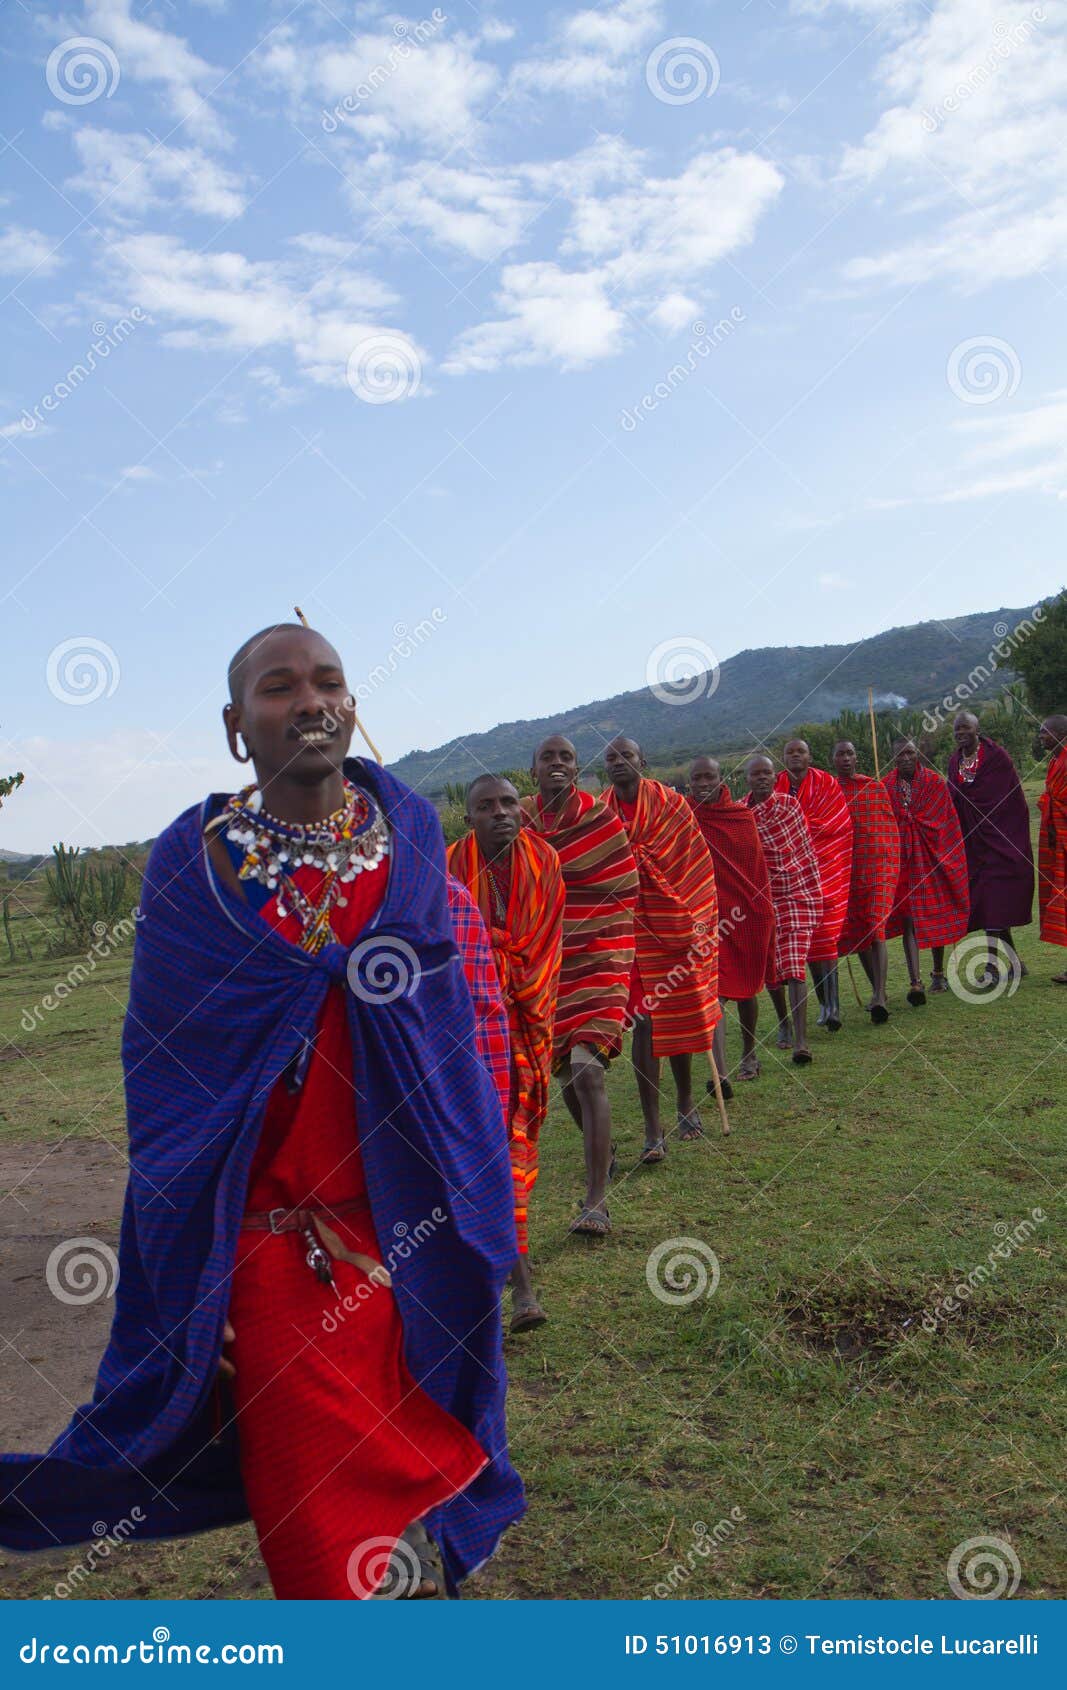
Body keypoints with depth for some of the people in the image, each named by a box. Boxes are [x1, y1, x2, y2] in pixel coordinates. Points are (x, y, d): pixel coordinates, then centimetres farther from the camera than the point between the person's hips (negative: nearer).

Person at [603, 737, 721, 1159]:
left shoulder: (671, 804, -1)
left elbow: (698, 868, 1)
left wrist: (701, 928, -3)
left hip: (675, 929, 0)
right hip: (629, 933, 0)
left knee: (679, 1018, 11)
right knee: (643, 1025, -4)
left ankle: (686, 1103, 33)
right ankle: (653, 1130, 0)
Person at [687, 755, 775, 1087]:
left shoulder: (743, 816, 2)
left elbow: (758, 868, 7)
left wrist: (765, 916, 7)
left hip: (747, 914, 2)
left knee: (746, 989, 16)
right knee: (713, 990, -11)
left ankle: (749, 1054, 36)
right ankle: (720, 1073, -15)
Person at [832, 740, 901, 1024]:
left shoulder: (875, 787, 5)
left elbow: (891, 827, 8)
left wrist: (893, 866, 4)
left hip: (879, 864, -3)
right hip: (845, 870, 3)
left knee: (876, 930, -15)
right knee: (856, 933, 11)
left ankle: (879, 999, -21)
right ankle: (878, 992, 27)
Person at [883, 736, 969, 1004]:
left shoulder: (935, 783, 1)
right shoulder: (886, 787, 1)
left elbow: (947, 824, 1)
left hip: (932, 858, 1)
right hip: (901, 859, -1)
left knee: (935, 914, 11)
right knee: (908, 918, -10)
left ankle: (938, 972, 29)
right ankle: (915, 982, -16)